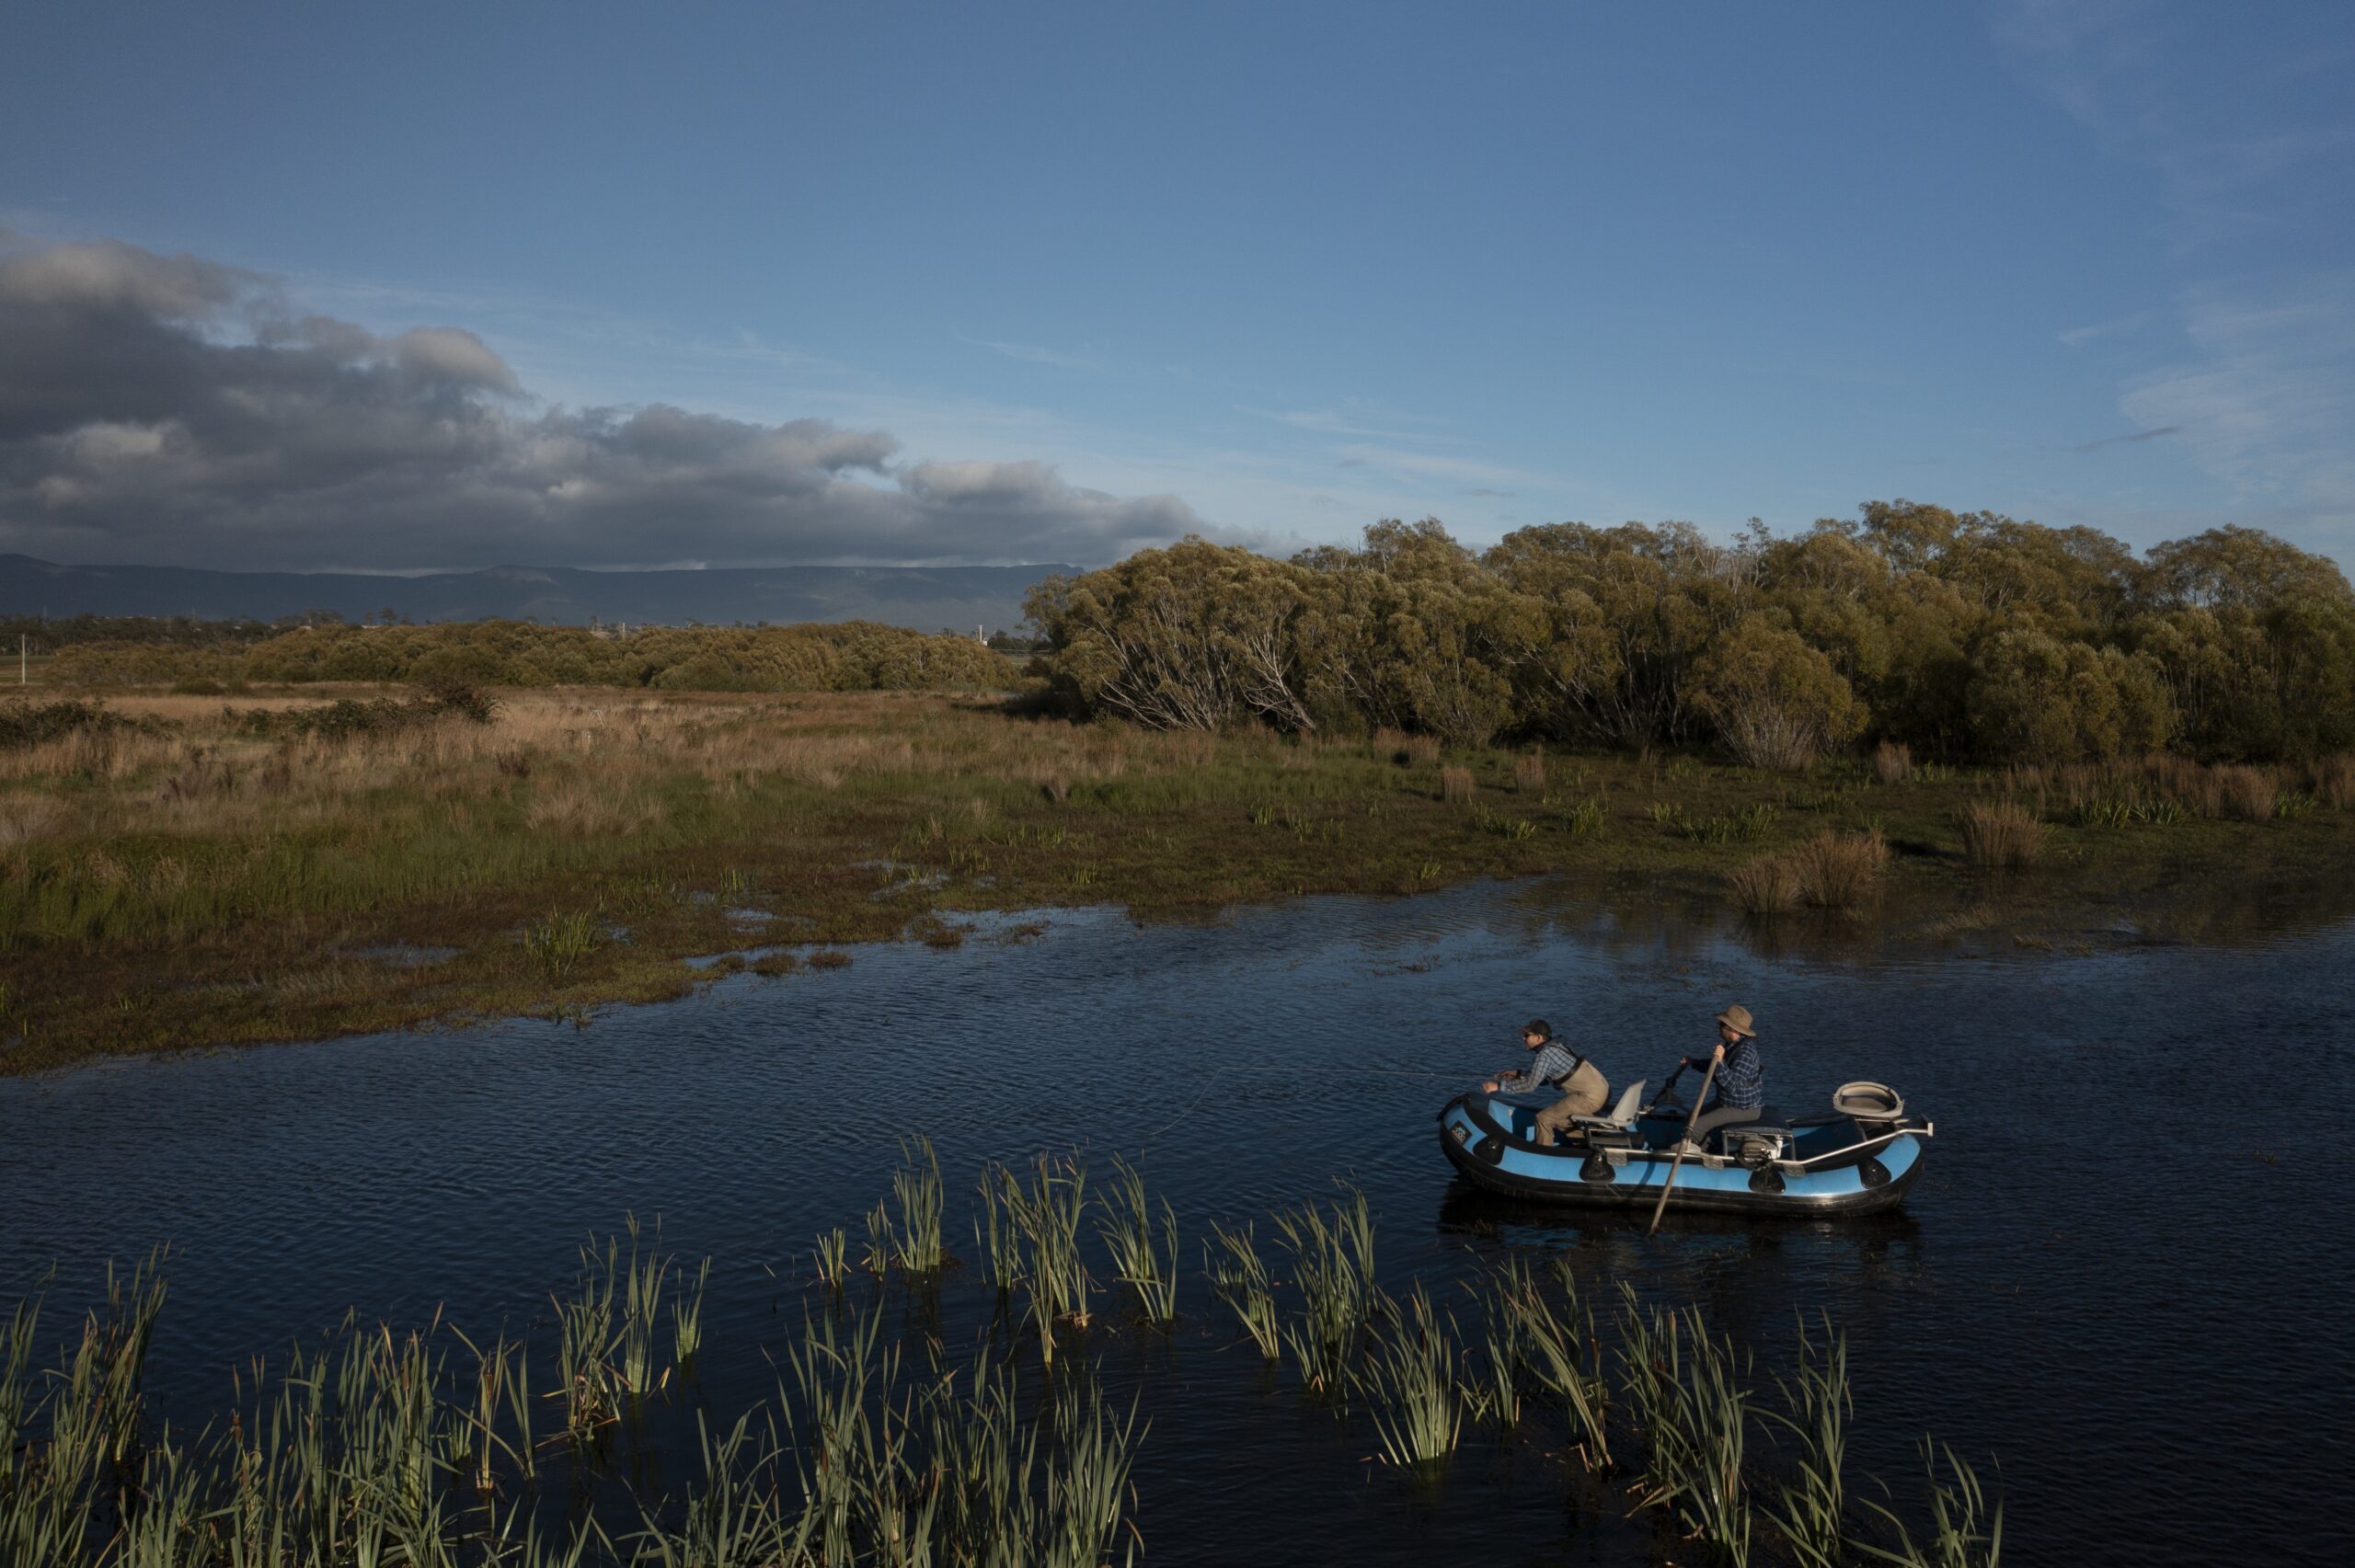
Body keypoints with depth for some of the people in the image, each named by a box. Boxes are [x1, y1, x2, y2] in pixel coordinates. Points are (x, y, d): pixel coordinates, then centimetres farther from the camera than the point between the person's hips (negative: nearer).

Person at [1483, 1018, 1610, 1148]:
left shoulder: (1545, 1053, -15)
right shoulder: (1554, 1046, 13)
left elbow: (1530, 1084, -20)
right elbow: (1541, 1079, 23)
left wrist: (1498, 1085, -16)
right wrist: (1517, 1074, 15)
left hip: (1590, 1097, -10)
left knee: (1543, 1118, -10)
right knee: (1556, 1117, 23)